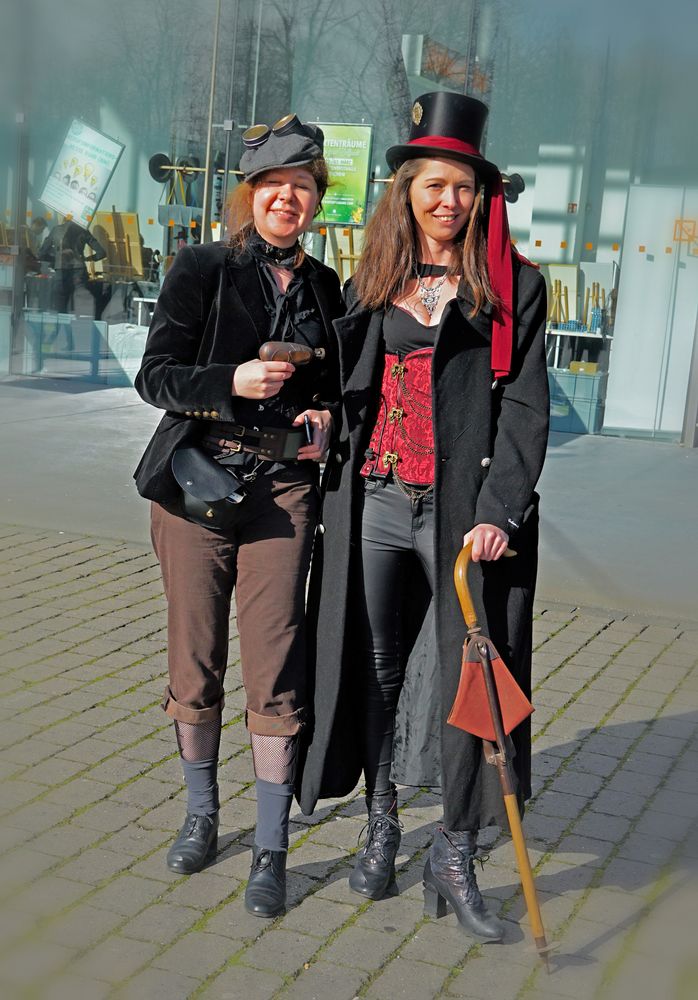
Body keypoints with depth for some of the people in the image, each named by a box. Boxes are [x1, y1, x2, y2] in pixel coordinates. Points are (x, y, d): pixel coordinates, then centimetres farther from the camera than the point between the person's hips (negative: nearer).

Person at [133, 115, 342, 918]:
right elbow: (155, 375, -4)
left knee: (274, 670, -4)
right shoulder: (202, 269, 1)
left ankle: (271, 849, 7)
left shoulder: (323, 287, 11)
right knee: (195, 662, 8)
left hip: (282, 490, 1)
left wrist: (327, 418, -1)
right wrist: (234, 382, -20)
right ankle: (200, 814, 29)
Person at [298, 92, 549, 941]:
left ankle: (454, 855, 12)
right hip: (374, 503, 3)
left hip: (463, 511, -3)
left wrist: (500, 512, -13)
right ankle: (380, 826, 25)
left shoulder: (514, 289, 3)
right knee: (375, 669, 9)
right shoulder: (370, 286, 13)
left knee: (468, 673, -2)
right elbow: (344, 391, 16)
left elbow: (526, 410, -3)